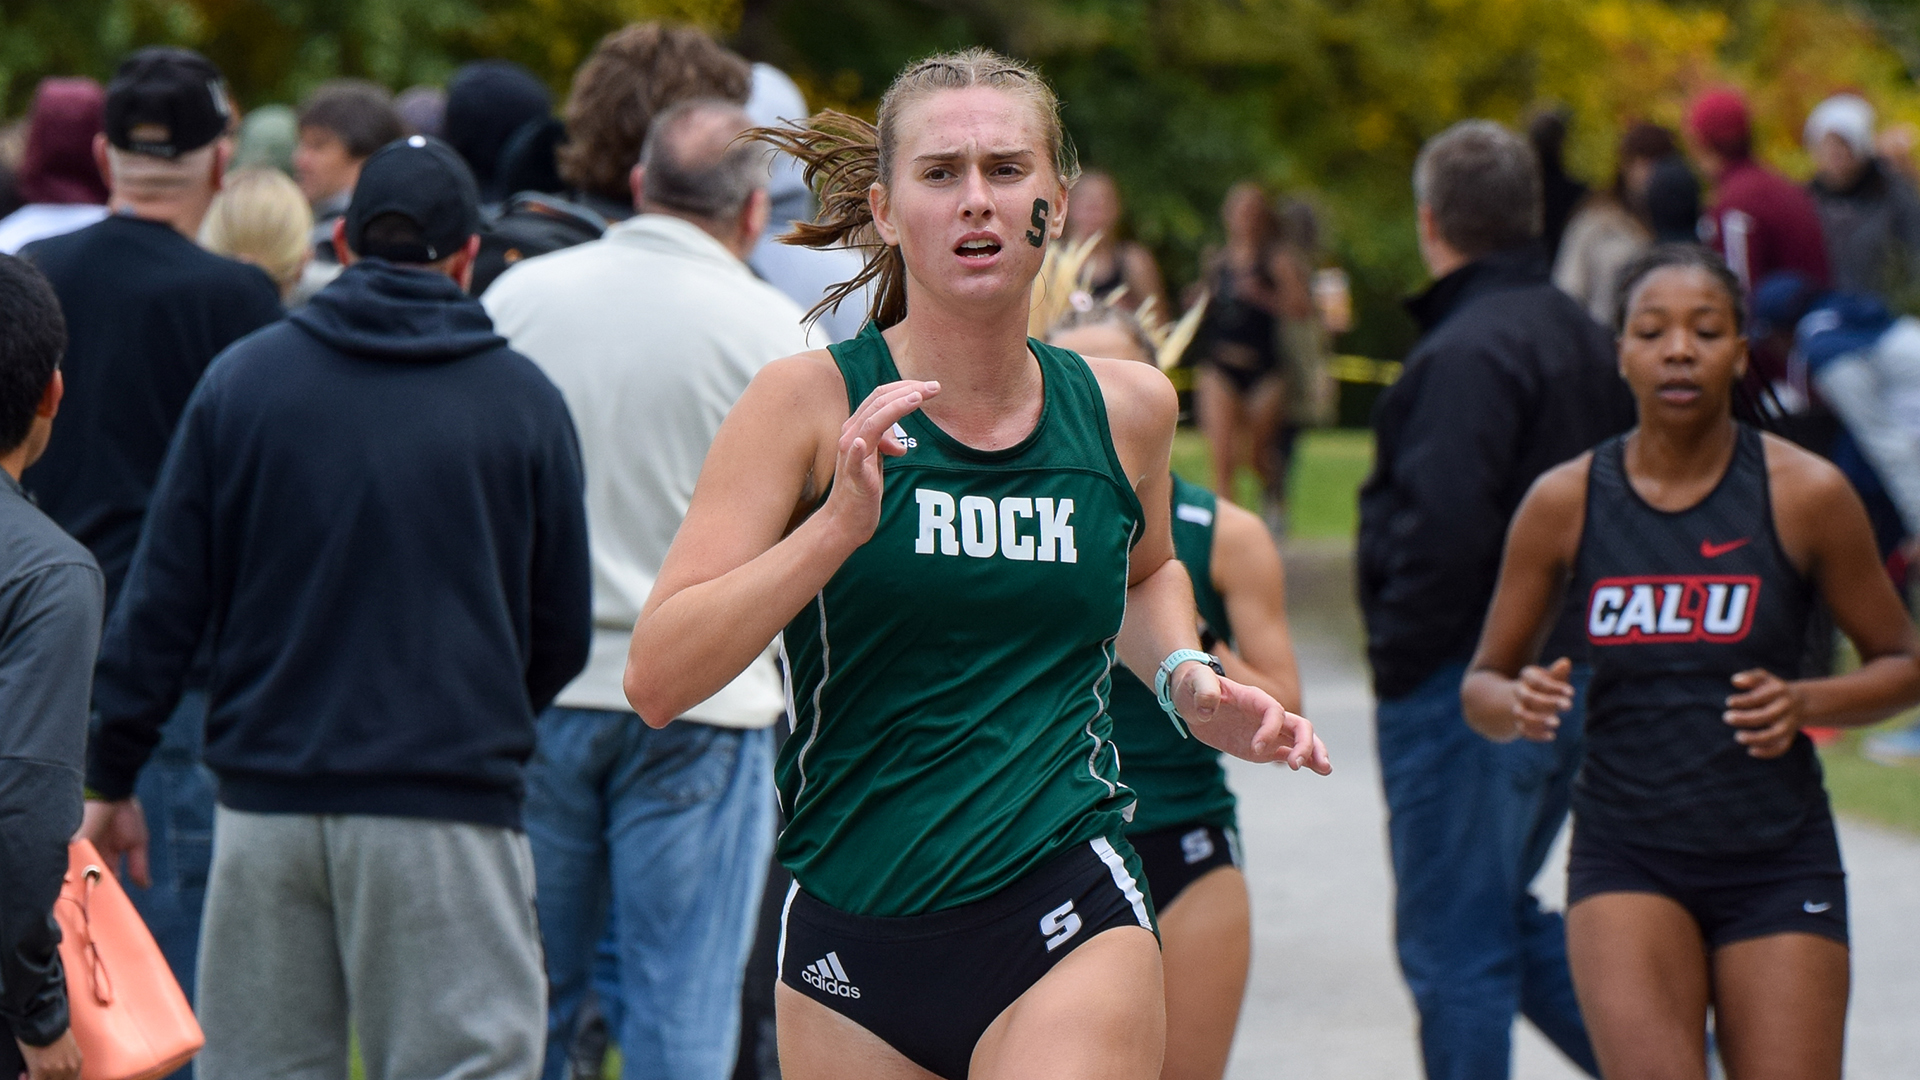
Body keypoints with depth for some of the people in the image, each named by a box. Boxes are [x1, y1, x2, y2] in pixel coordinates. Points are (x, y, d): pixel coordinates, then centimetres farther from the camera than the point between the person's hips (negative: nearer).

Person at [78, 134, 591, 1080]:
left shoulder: (241, 379, 4)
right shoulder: (522, 399, 1)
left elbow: (162, 603, 4)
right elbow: (562, 633, 9)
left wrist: (110, 775, 11)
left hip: (267, 802, 2)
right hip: (446, 806, -2)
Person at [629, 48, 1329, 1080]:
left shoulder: (1127, 408, 6)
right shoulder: (808, 403, -4)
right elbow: (656, 677, -12)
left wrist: (1187, 681, 11)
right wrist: (840, 522, -21)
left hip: (1070, 931, 0)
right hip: (849, 949, 0)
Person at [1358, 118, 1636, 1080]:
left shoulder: (1467, 353, -17)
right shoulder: (1582, 340, 13)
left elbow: (1442, 531, -25)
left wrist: (1397, 663, -14)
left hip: (1466, 685, -9)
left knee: (1451, 941, -1)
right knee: (1504, 920, 19)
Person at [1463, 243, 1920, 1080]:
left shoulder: (1805, 494, -3)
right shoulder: (1564, 502, 0)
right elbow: (1484, 682, 9)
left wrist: (1804, 704, -14)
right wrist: (1517, 707, -15)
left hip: (1779, 862, 0)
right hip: (1626, 860, 0)